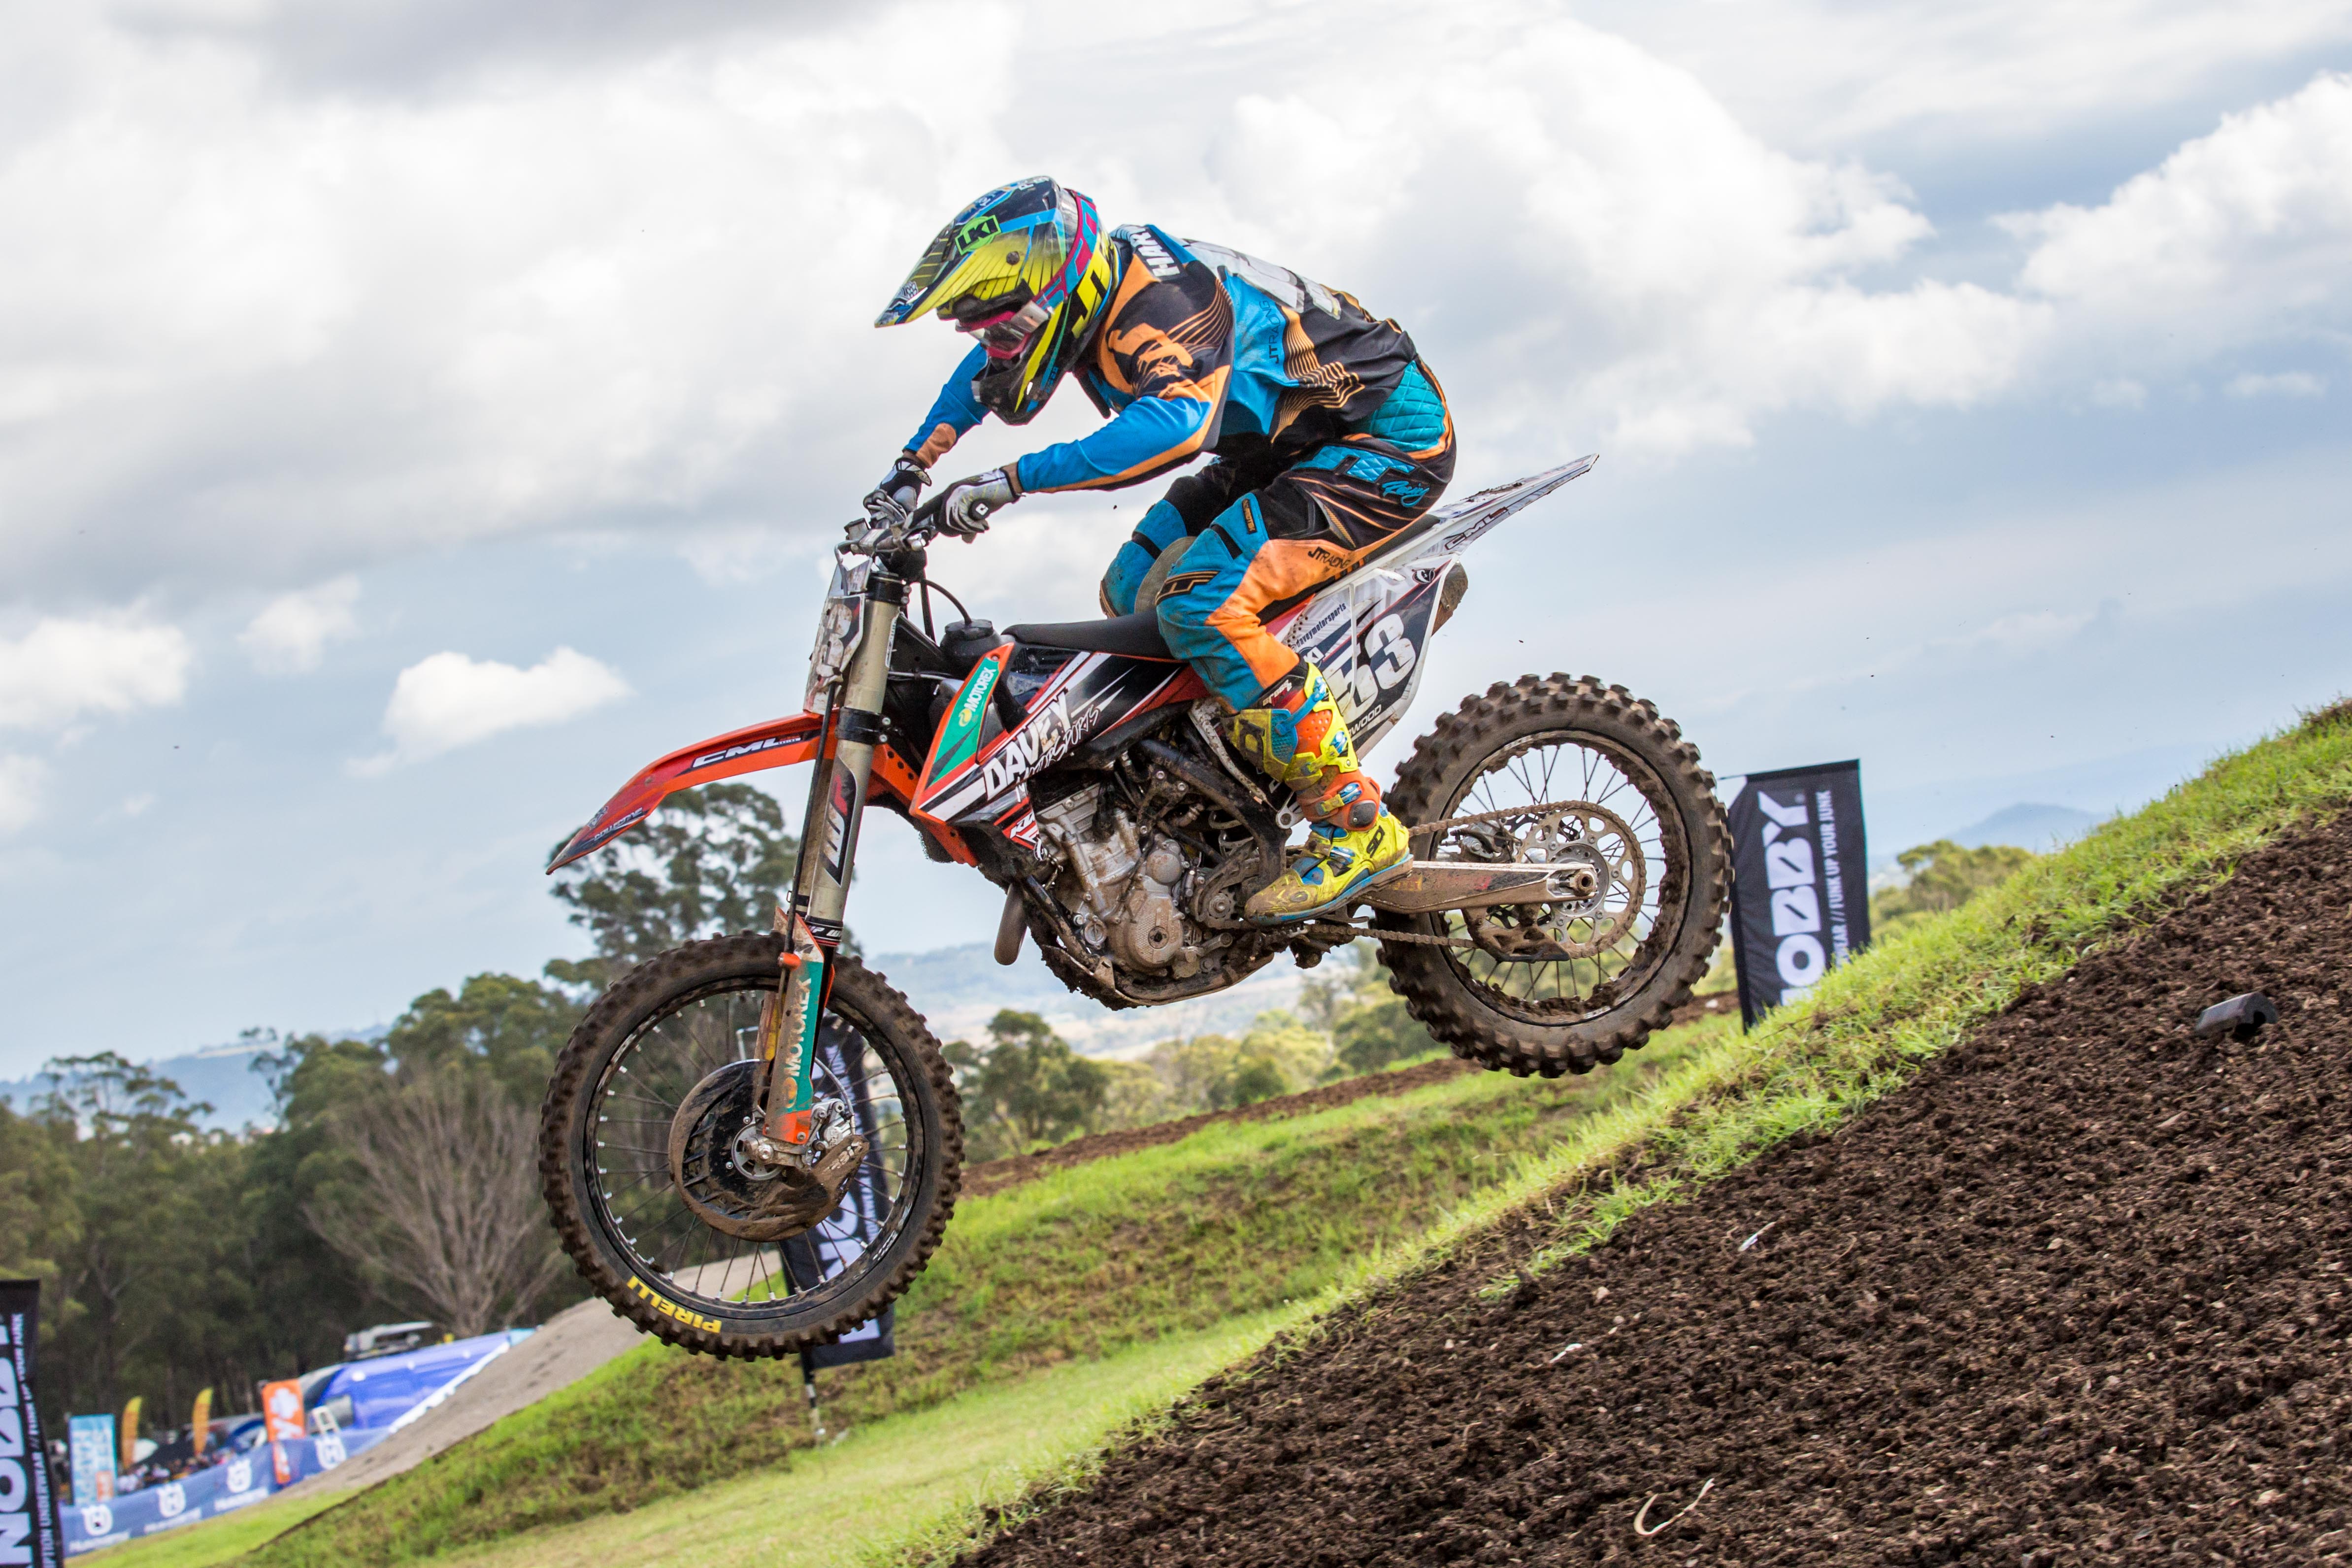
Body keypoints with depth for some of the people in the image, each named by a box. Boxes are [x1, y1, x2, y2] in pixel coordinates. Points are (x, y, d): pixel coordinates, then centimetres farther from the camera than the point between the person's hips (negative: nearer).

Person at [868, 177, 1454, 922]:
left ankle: (1357, 825, -21)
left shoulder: (1159, 302, -29)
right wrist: (915, 463, 19)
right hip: (1293, 442, 10)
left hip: (1389, 440, -10)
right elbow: (988, 369, 24)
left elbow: (1178, 420, -50)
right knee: (1133, 592, 6)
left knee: (1200, 606, -25)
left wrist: (1012, 482, -47)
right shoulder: (1095, 291, 1)